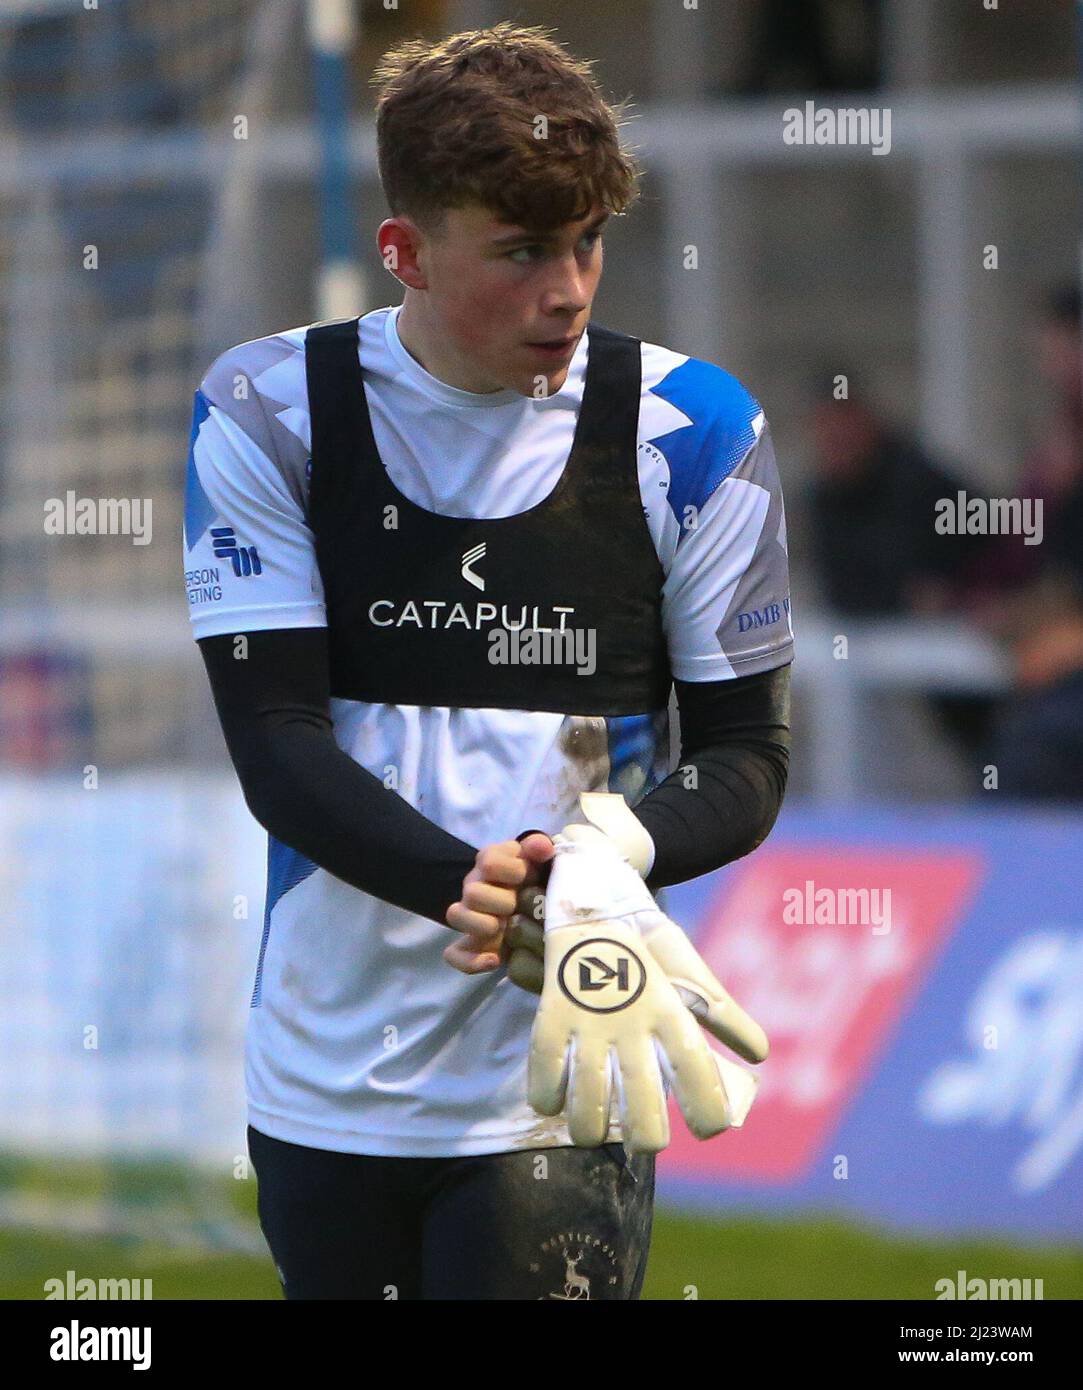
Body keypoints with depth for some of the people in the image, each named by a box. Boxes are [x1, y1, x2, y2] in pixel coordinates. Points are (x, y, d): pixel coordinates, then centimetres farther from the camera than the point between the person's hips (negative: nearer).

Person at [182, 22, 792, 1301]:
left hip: (556, 1100, -2)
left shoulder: (693, 433, -2)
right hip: (322, 1087, 2)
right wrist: (466, 884, -26)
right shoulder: (267, 415, -2)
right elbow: (275, 743, -8)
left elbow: (746, 761, 2)